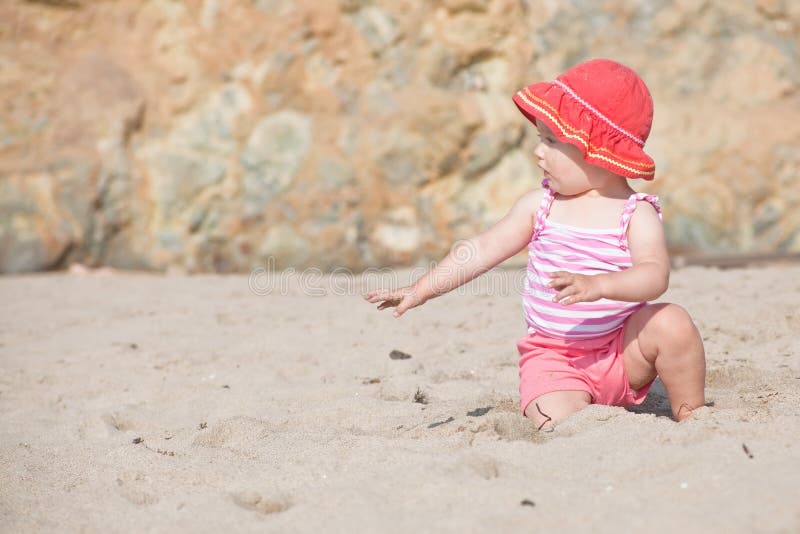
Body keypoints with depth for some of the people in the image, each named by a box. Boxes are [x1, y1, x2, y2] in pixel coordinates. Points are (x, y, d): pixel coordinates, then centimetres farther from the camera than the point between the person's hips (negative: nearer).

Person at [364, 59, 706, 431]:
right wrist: (421, 290, 3)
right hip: (554, 356, 0)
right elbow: (485, 248, 6)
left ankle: (691, 417, -3)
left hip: (623, 351, 0)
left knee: (672, 323, -27)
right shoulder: (540, 205, 3)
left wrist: (599, 285, -40)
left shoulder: (636, 214, -8)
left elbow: (655, 275, -22)